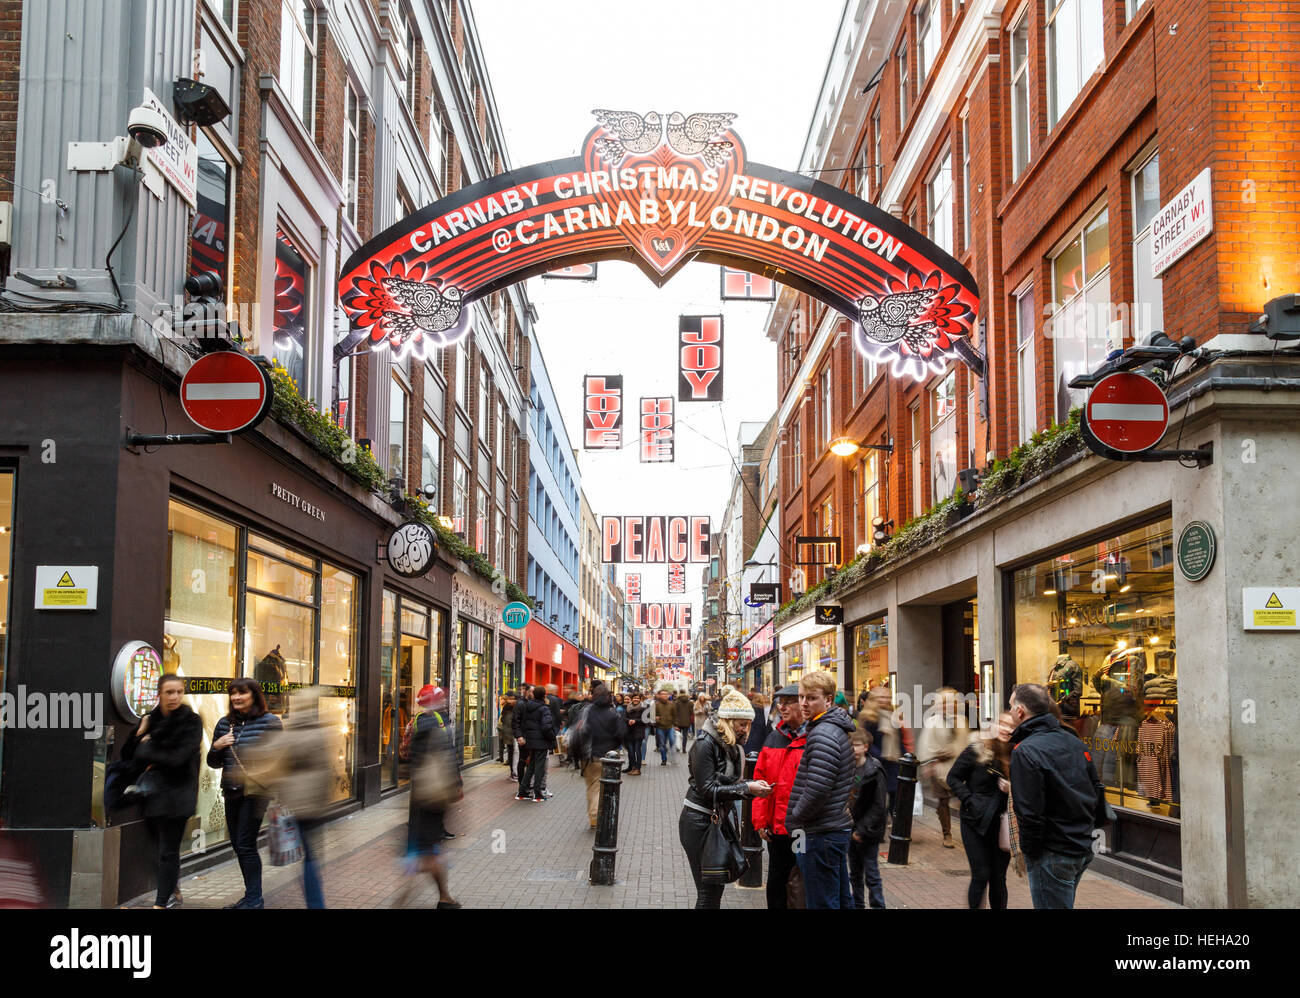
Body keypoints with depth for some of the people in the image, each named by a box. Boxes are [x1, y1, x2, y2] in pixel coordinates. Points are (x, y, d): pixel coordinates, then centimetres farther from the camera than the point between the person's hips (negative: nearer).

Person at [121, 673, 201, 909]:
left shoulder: (191, 721, -6)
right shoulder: (150, 719, 10)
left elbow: (178, 757, -17)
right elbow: (128, 754, 8)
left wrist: (147, 752, -7)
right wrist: (140, 735, -10)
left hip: (176, 794, -6)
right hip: (151, 792, 6)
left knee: (168, 851, -6)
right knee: (160, 848, 14)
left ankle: (161, 902, -5)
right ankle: (173, 892, 33)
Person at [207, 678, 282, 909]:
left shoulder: (269, 722, -6)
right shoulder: (224, 724, 10)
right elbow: (213, 763, 15)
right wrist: (216, 746, -4)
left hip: (255, 792, -7)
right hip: (231, 792, 7)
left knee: (246, 845, -9)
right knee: (237, 845, 12)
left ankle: (254, 900, -1)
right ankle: (251, 896, 23)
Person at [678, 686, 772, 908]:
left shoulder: (730, 744, 9)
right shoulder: (705, 743, -17)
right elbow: (708, 790, -20)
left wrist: (753, 785, -6)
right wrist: (746, 788, -21)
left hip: (717, 820, 9)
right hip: (699, 823, -8)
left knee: (716, 888, 12)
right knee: (708, 892, -6)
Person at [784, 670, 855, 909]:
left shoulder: (823, 735, -19)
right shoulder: (838, 729, 13)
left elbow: (817, 789, -27)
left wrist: (797, 816, -11)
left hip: (819, 835, -10)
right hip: (839, 827, 10)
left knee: (821, 903, -4)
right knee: (841, 898, 17)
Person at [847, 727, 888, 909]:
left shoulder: (874, 772, -13)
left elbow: (879, 806, -14)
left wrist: (863, 831, -16)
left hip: (868, 834, -6)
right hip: (851, 831, 6)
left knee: (872, 875, -1)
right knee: (855, 875, 16)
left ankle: (878, 905, 7)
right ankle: (857, 904, 28)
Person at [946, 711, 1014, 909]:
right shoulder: (977, 751, -6)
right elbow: (953, 777, 0)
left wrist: (1012, 790, -9)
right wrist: (970, 801, -9)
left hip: (1002, 824, 3)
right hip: (976, 822, -2)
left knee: (998, 878, 7)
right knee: (981, 875, -3)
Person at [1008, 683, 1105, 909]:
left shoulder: (1025, 751, -18)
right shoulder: (1073, 742, 9)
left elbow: (1029, 812, -21)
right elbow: (1097, 793, 15)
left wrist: (1028, 852, -9)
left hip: (1053, 854, -8)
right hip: (1084, 849, 8)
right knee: (1064, 903, 22)